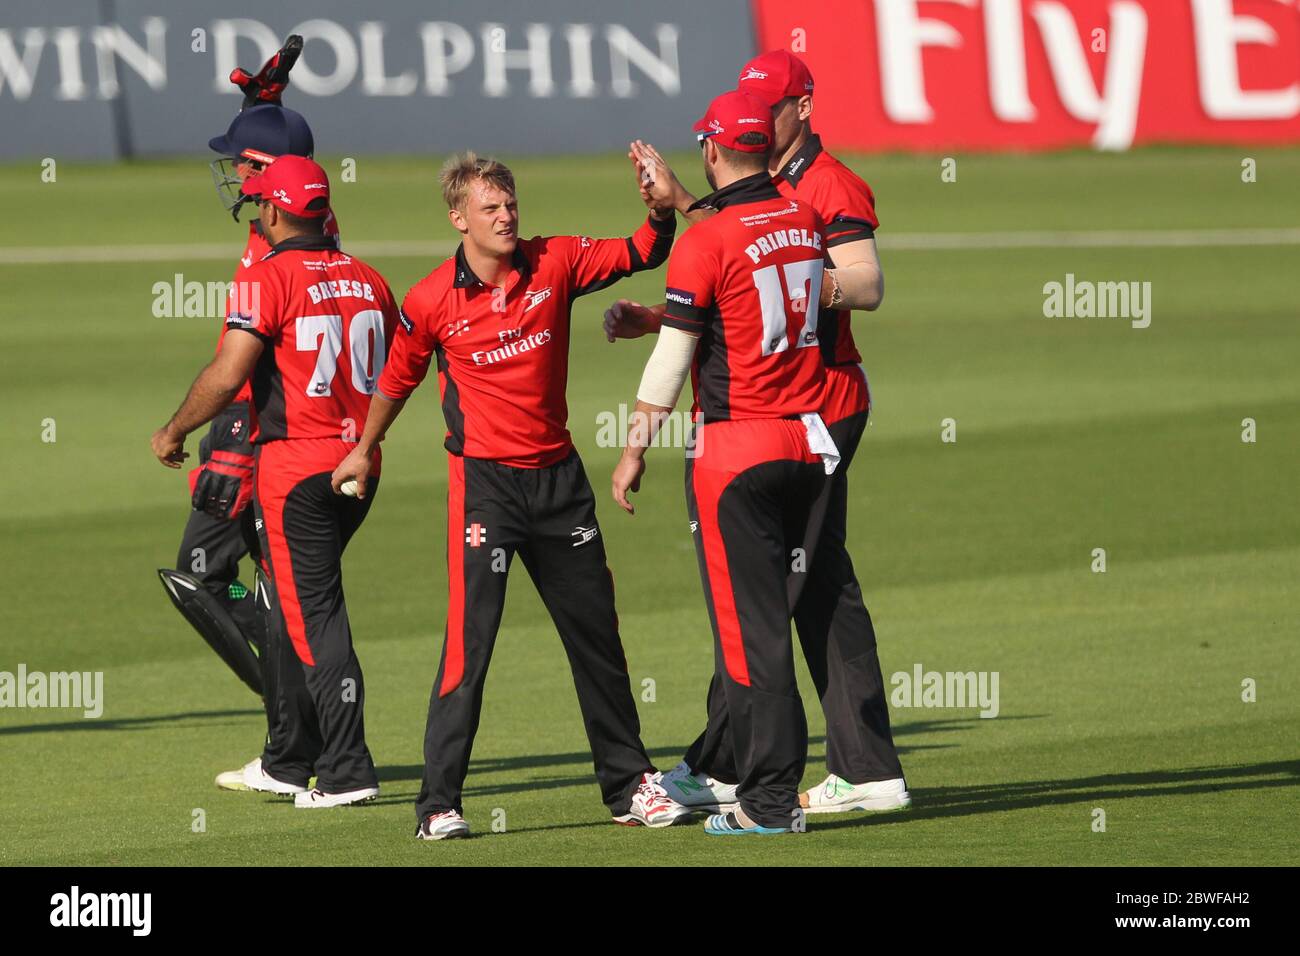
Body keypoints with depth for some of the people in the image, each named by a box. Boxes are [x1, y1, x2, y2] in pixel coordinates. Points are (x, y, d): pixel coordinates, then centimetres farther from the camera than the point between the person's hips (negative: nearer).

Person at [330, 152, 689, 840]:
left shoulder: (555, 263, -1)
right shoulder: (431, 301, -7)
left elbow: (643, 254, 2)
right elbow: (398, 380, 9)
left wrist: (664, 208, -19)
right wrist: (363, 451, 22)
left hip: (558, 473, 4)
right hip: (484, 479, -4)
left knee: (596, 634, 13)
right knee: (470, 639, -11)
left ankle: (629, 784, 25)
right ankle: (438, 803, -8)